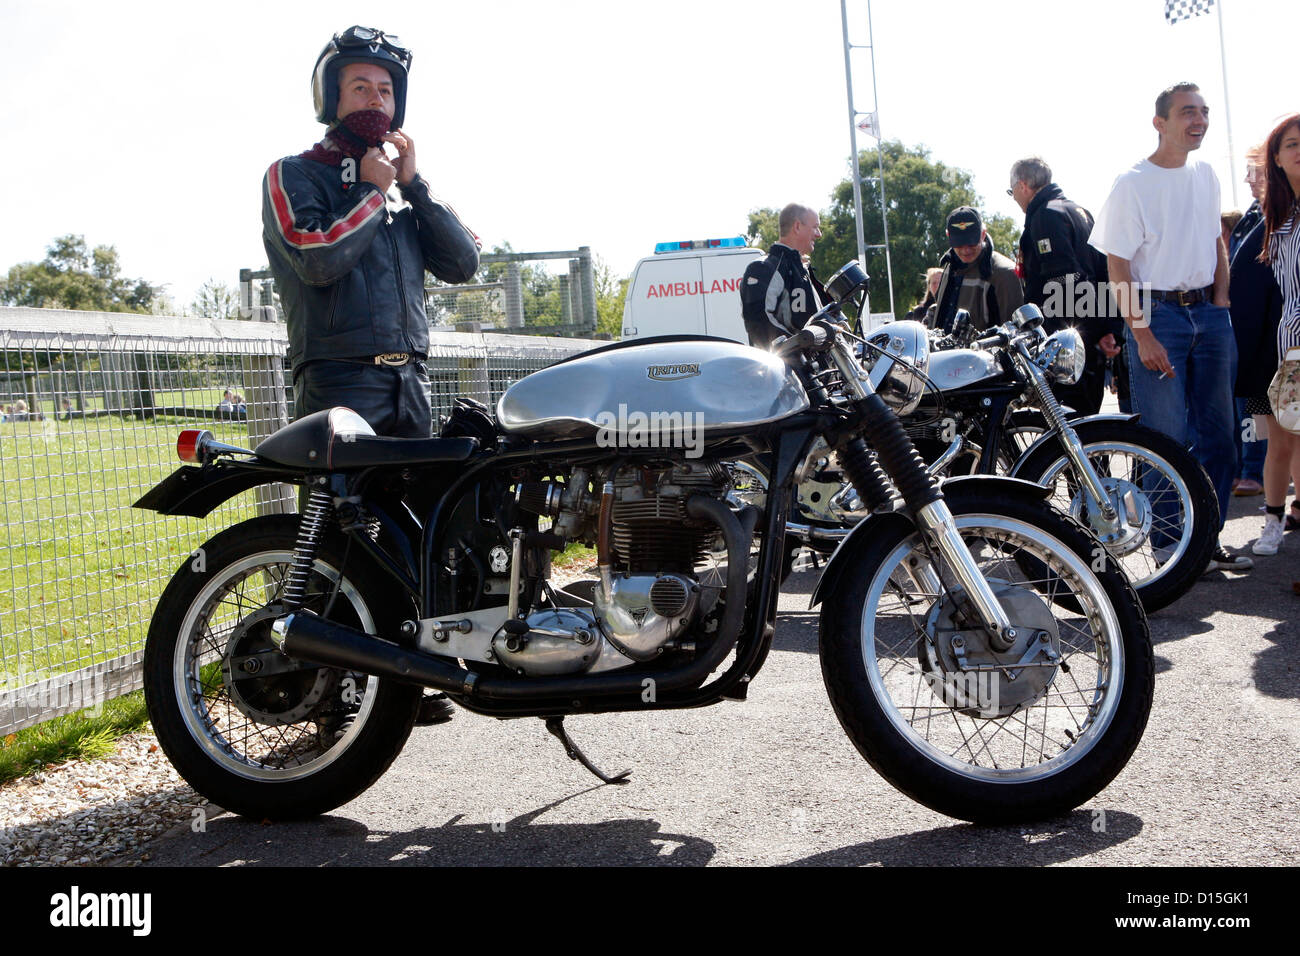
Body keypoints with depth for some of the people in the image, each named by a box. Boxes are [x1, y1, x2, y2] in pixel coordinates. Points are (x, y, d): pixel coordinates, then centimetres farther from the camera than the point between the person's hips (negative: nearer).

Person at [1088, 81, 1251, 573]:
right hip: (1156, 315, -6)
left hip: (1208, 313, 6)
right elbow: (1118, 266, -10)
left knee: (1218, 435, 8)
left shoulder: (1206, 174, 12)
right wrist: (1142, 336, -16)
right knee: (1169, 440, -5)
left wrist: (1220, 306, 7)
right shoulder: (1132, 184, -7)